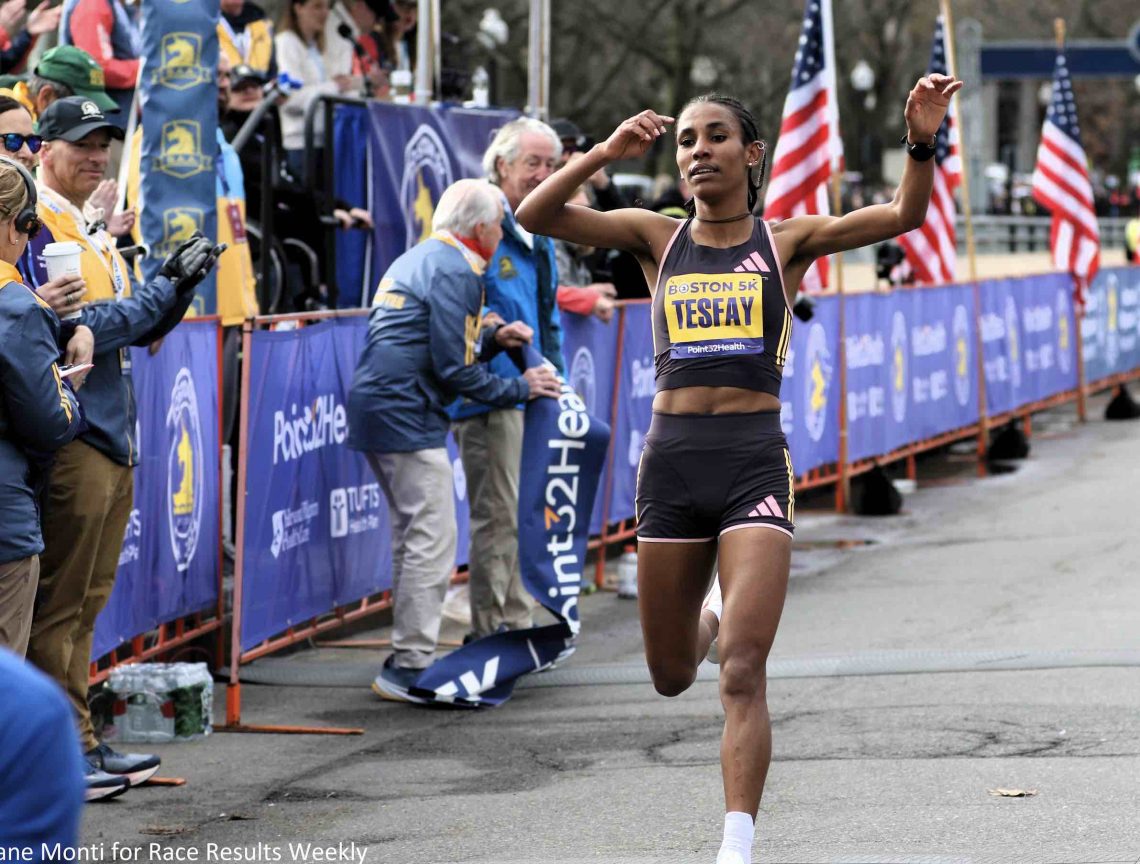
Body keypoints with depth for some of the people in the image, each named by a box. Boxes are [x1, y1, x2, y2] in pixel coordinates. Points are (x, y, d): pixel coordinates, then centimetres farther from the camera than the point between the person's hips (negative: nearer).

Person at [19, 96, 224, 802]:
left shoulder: (94, 233, 20)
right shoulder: (36, 227, -9)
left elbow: (134, 331, 22)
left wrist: (178, 284, 5)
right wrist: (165, 289, -14)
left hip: (115, 442, 10)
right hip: (71, 442, -10)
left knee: (85, 602, 13)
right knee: (59, 604, -6)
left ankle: (80, 743, 19)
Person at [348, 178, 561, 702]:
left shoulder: (415, 260, 21)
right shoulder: (455, 271, -11)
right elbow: (455, 369, -15)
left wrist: (492, 337, 15)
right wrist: (519, 389, -4)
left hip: (375, 405, 11)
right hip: (407, 416, -11)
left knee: (413, 539, 17)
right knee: (433, 541, -9)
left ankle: (406, 658, 21)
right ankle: (409, 666, -11)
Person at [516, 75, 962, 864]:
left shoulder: (787, 242, 5)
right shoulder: (657, 239, 9)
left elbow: (904, 215, -8)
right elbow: (535, 217, -3)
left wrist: (921, 141, -26)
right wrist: (605, 154, -18)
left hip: (755, 463, -3)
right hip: (672, 464, 3)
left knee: (742, 673, -14)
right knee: (671, 678, 16)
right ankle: (711, 614, 51)